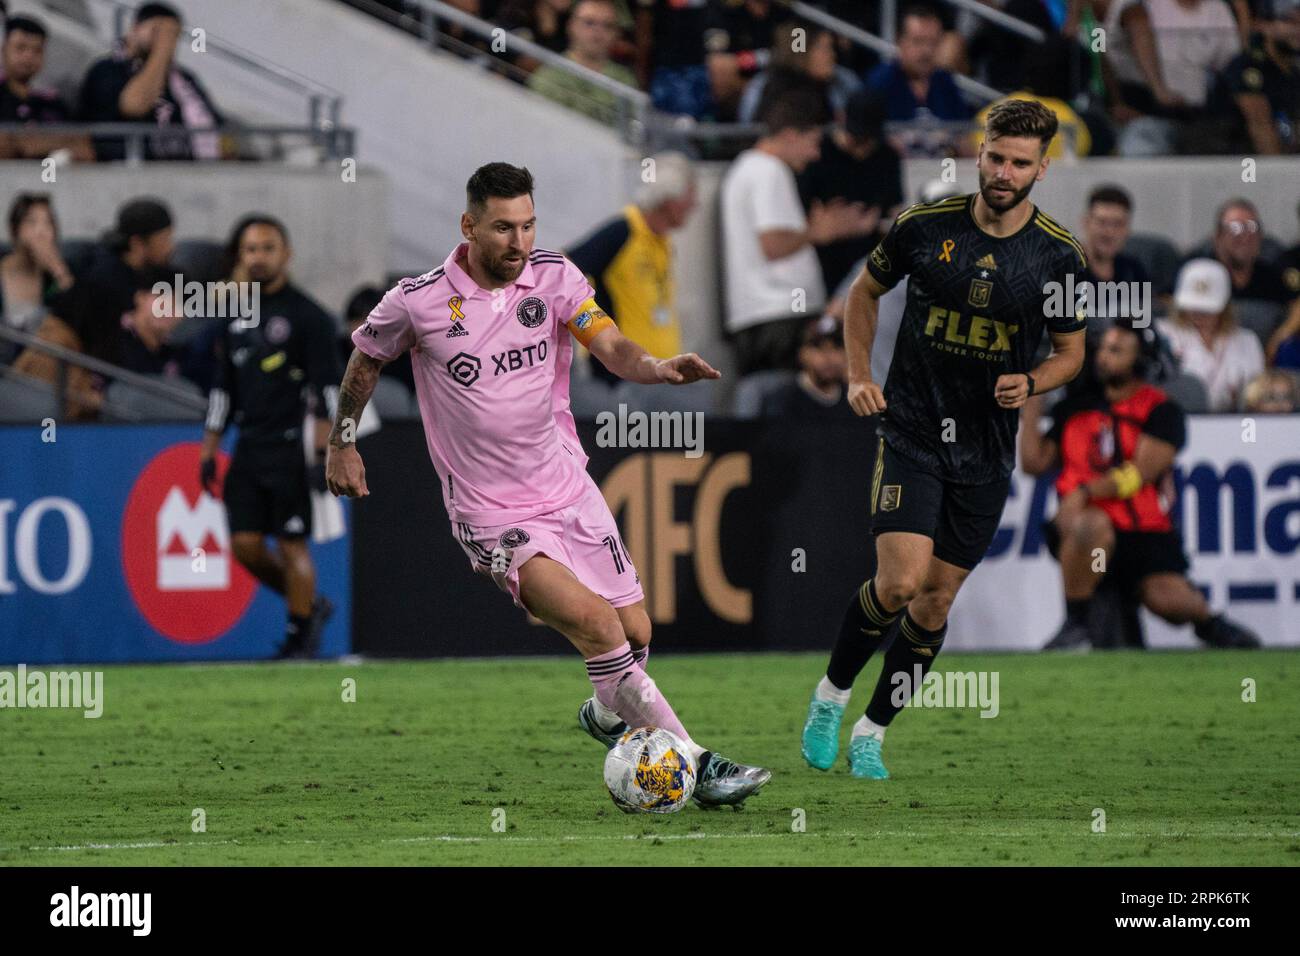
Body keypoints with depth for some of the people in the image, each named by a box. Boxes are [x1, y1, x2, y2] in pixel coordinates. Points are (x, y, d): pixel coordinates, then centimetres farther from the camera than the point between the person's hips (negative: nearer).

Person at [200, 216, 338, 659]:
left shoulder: (307, 316, -5)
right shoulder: (236, 316, 14)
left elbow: (325, 390, -10)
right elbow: (222, 389, 19)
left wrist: (321, 454, -17)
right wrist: (208, 452, 15)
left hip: (289, 449, -6)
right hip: (249, 448, 6)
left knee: (292, 546, -5)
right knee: (246, 545, 2)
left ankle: (300, 635, 6)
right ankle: (311, 606, 21)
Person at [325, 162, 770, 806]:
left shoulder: (553, 276, -3)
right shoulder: (418, 302, -11)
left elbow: (613, 349, -13)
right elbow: (366, 359, 9)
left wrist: (660, 368, -34)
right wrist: (342, 443, 13)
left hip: (569, 488, 5)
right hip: (492, 516, -5)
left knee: (636, 632, 7)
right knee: (593, 621, -22)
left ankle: (607, 714, 43)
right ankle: (695, 766, -20)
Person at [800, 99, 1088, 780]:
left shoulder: (1059, 256, -4)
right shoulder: (924, 226, -6)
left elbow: (1070, 351, 9)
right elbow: (865, 291, 12)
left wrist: (1030, 383, -12)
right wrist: (859, 375, 1)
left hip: (987, 451, 2)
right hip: (911, 434, -2)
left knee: (936, 601, 4)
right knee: (900, 580, -17)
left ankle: (871, 734, 20)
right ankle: (831, 694, 7)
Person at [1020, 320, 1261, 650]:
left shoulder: (1162, 411, 4)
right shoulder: (1074, 408, 17)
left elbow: (1141, 472, -10)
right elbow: (1034, 463, 14)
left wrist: (1086, 492, -21)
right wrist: (1031, 410, 7)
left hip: (1146, 531, -1)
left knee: (1166, 596, -23)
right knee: (1093, 525, -36)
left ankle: (1207, 621, 15)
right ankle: (1076, 625, -21)